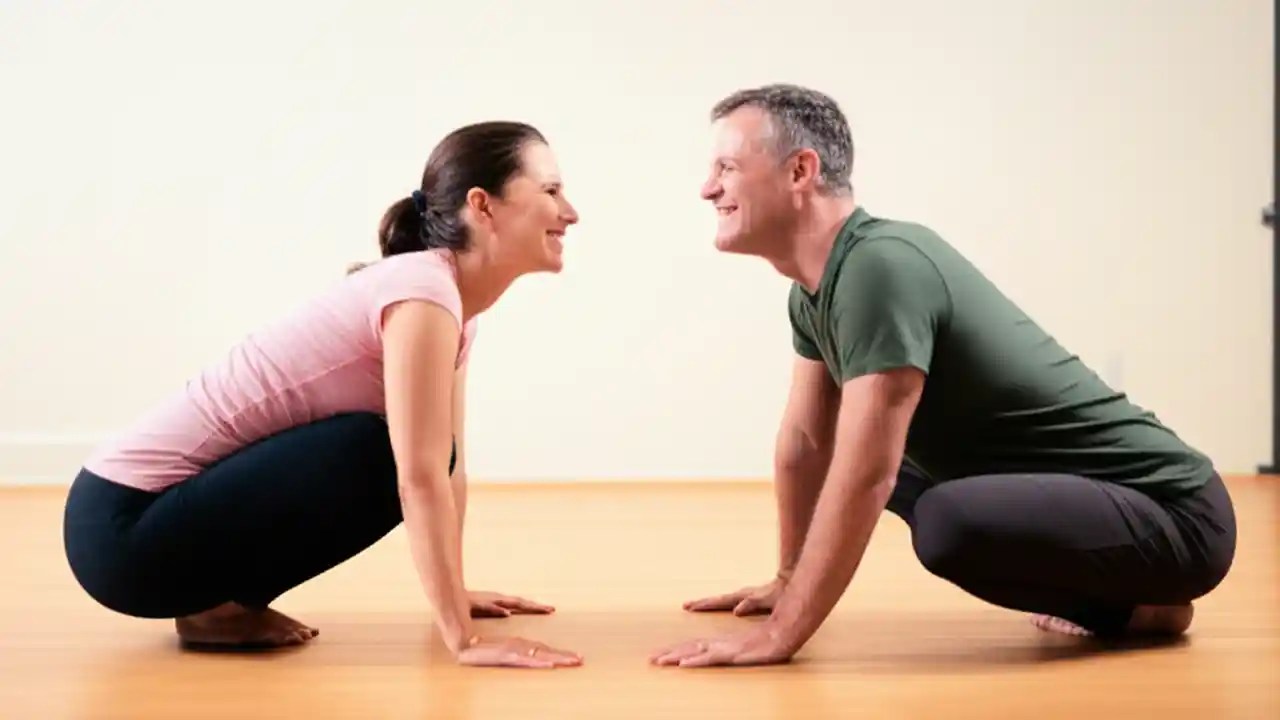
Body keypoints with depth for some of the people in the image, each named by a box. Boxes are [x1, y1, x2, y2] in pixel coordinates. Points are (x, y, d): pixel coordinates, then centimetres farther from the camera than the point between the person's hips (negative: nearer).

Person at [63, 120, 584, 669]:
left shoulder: (453, 300, 8)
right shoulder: (423, 290, -20)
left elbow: (446, 464, 15)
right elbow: (420, 477, -26)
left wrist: (454, 593, 18)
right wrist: (464, 638, -26)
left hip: (169, 508, 10)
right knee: (389, 453, -21)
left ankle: (225, 593, 9)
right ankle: (220, 605, -7)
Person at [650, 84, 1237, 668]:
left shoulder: (880, 270, -25)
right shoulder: (815, 287, 4)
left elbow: (865, 478, -28)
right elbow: (805, 443, 17)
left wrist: (781, 633, -24)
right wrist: (787, 583, 25)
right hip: (1061, 493, 10)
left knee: (949, 524, -36)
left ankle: (1138, 602, -4)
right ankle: (1097, 590, 17)